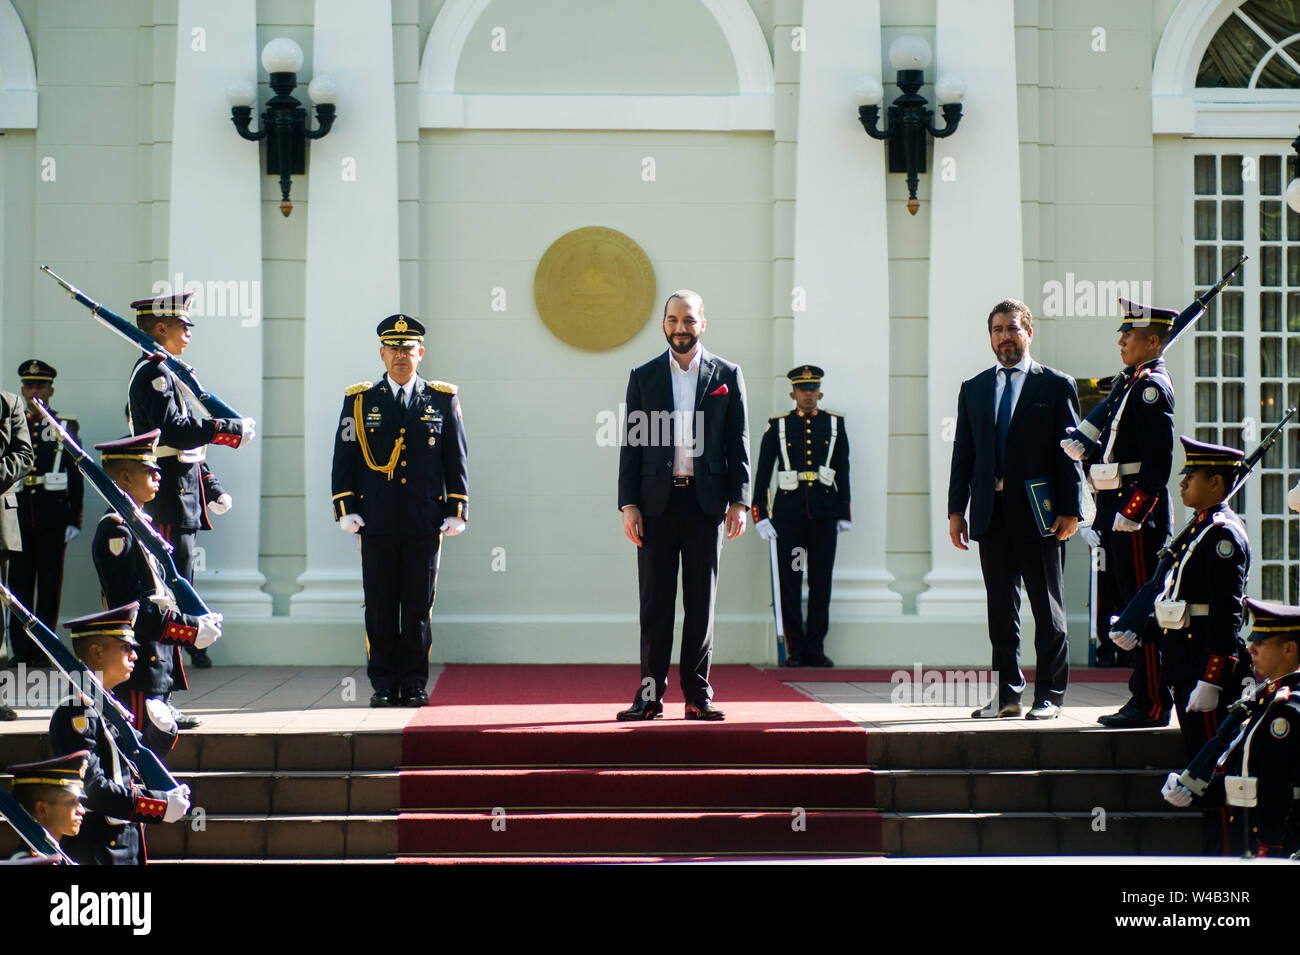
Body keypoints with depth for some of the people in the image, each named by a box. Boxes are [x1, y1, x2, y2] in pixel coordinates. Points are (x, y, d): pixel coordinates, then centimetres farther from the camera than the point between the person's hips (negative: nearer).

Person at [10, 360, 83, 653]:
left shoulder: (66, 426, 6)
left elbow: (76, 476, 4)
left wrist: (74, 519, -1)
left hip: (52, 518, -1)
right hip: (18, 516, 1)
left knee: (49, 585, 1)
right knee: (19, 584, 2)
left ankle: (43, 650, 6)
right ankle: (21, 649, 7)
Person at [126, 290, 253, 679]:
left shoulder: (165, 373, 21)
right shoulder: (153, 373, -12)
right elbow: (174, 429, -25)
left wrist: (211, 489, 20)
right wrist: (232, 429, -19)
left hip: (179, 501, 11)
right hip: (169, 503, -11)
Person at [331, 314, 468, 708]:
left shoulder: (442, 400, 8)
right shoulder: (359, 400, 8)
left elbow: (457, 458, 9)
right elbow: (344, 458, 7)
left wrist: (456, 512, 2)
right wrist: (345, 509, -1)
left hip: (424, 524, 0)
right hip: (376, 524, 0)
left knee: (418, 608, 2)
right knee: (380, 609, 2)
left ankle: (414, 685, 10)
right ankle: (383, 686, 9)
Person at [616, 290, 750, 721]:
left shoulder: (727, 375, 7)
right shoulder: (643, 376, 8)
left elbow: (738, 444, 6)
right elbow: (631, 445, 6)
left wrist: (739, 501, -3)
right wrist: (628, 503, -3)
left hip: (705, 503, 0)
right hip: (657, 502, 0)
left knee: (702, 603, 3)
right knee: (655, 603, 0)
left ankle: (698, 696, 8)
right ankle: (651, 694, 4)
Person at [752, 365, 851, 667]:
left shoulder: (834, 424, 9)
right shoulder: (778, 426, 4)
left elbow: (843, 472, 13)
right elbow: (762, 473, 5)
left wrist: (844, 513, 11)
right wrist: (760, 515, -1)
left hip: (824, 514, 1)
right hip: (789, 514, -1)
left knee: (821, 582, 3)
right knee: (790, 582, -1)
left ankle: (815, 648, 9)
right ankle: (796, 650, 5)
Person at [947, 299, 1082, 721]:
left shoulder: (1056, 385, 3)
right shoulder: (973, 389, 14)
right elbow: (963, 453, 13)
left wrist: (1070, 510, -8)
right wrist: (955, 510, 6)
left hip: (1039, 514, -4)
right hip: (991, 514, 4)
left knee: (1048, 611, 1)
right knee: (1001, 611, 7)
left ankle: (1049, 697, 7)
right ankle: (1007, 694, 14)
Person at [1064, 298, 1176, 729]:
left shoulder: (1152, 385, -12)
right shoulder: (1128, 381, 17)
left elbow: (1158, 459, -19)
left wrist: (1131, 513, -22)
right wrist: (1085, 451, 6)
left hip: (1138, 512, -10)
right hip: (1118, 512, 10)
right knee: (1129, 606, 12)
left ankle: (1153, 705, -3)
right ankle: (1143, 698, 18)